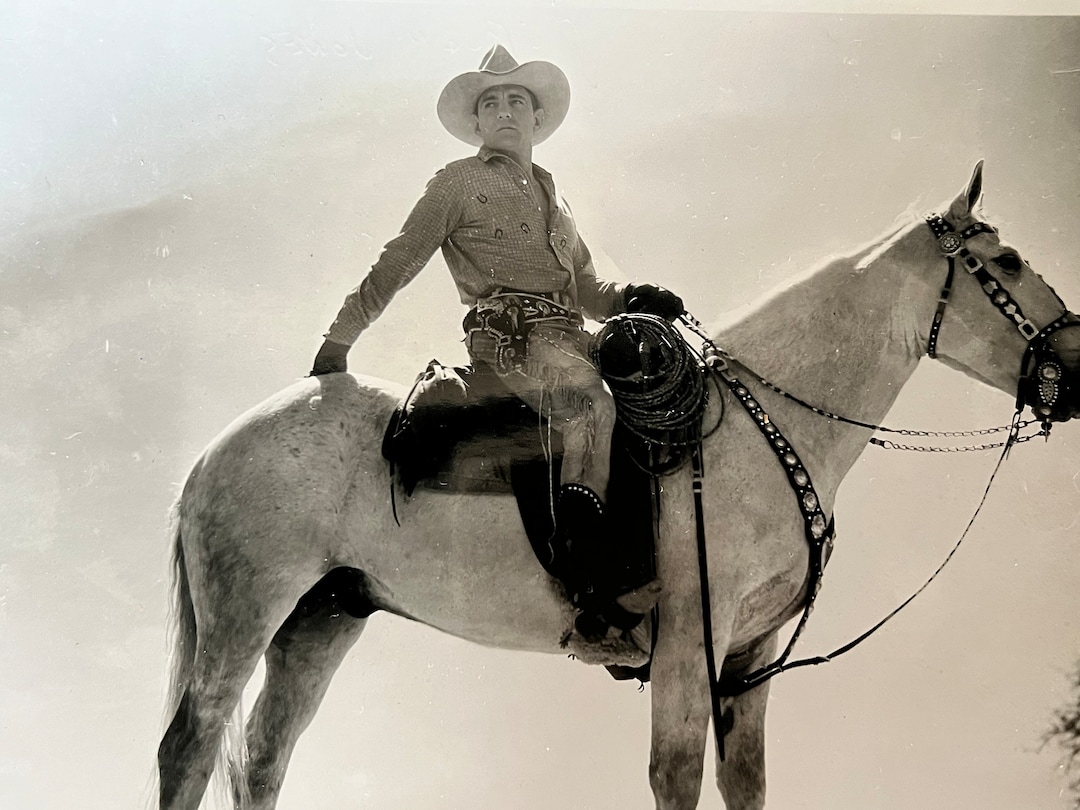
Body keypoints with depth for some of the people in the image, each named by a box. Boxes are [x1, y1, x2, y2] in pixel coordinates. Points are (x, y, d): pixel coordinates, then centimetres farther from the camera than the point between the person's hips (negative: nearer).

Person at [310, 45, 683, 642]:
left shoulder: (550, 195, 30)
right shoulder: (458, 184, 11)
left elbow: (587, 291, 29)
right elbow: (393, 268, 10)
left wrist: (631, 298, 8)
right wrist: (337, 341, 8)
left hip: (570, 339, 7)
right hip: (509, 341, -7)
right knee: (588, 401, -36)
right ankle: (593, 577, -41)